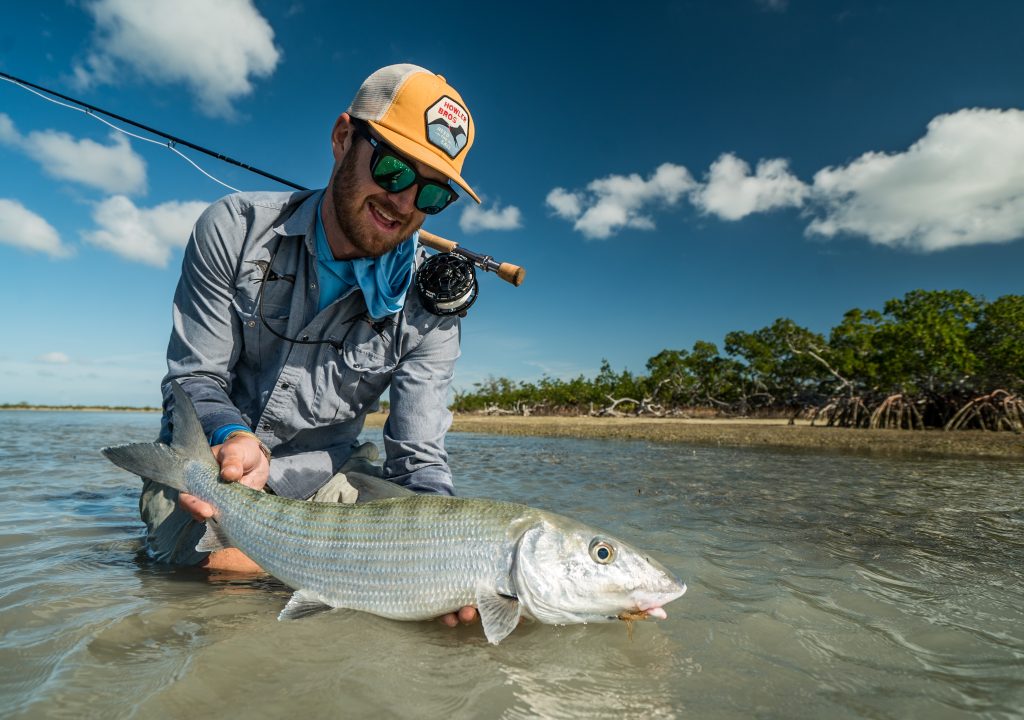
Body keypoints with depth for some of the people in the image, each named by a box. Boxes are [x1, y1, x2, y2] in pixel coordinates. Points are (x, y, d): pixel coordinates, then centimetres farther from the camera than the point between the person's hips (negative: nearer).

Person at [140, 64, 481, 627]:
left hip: (324, 472, 2)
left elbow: (417, 459, -16)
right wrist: (234, 437, -34)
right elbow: (194, 380, -11)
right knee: (227, 559, -31)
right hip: (209, 458, -1)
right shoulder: (235, 228, -13)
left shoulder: (429, 308, -14)